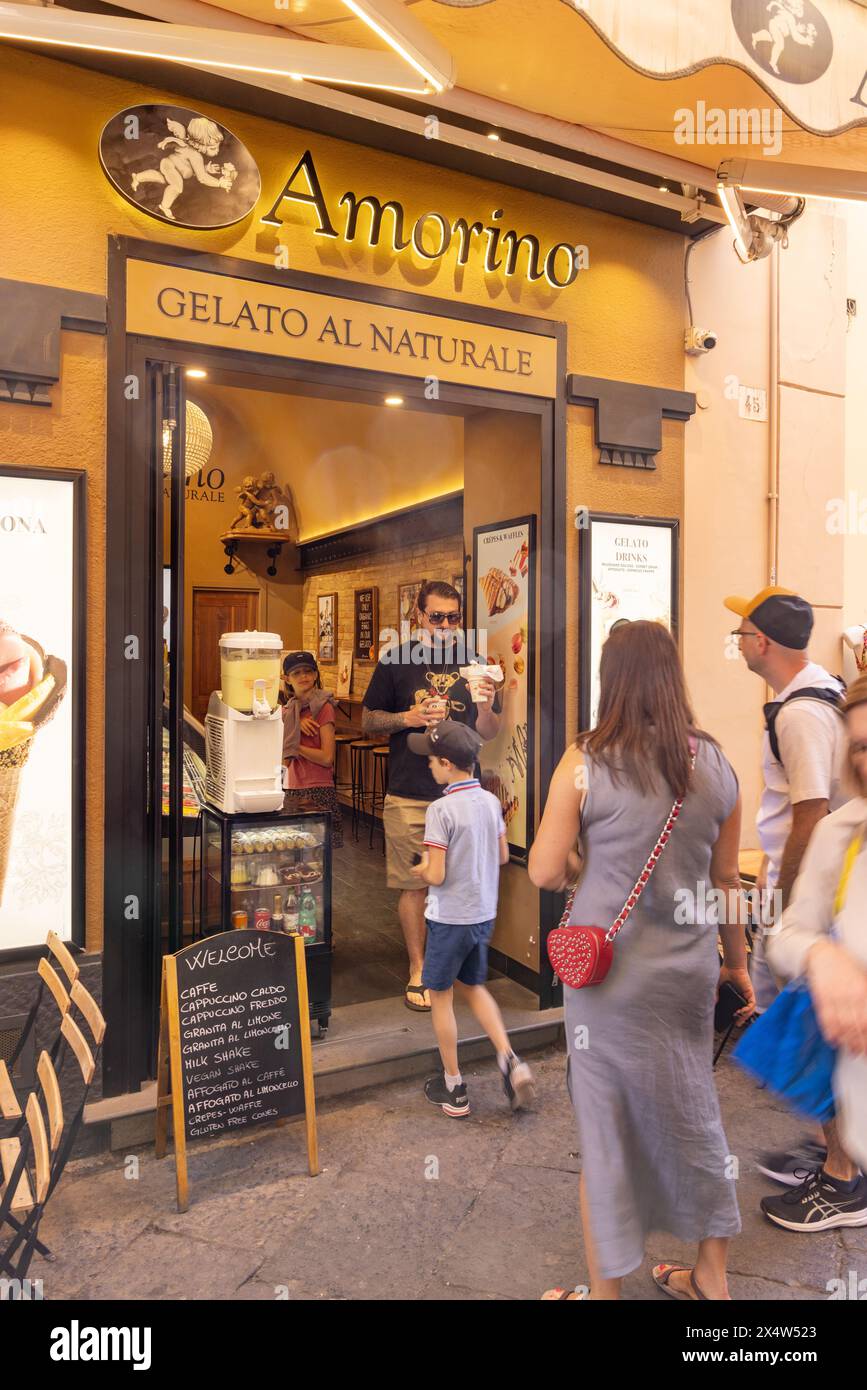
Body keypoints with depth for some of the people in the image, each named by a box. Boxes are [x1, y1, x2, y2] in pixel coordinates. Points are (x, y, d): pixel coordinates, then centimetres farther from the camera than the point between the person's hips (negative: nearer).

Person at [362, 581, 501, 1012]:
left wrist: (486, 708, -11)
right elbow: (368, 722, 6)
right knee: (413, 883, 3)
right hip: (409, 794, -2)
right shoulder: (396, 661, 2)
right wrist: (409, 718, -11)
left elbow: (488, 734, 11)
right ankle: (418, 970, 17)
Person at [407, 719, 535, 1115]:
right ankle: (508, 1059, 10)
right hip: (484, 914, 7)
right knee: (474, 986, 24)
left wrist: (421, 868, 0)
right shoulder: (491, 801, 0)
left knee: (440, 996, 11)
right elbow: (502, 857, 10)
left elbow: (436, 876, -21)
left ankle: (453, 1088, 22)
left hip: (450, 918, -7)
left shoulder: (441, 809, -21)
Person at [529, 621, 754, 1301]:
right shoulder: (715, 763, -2)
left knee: (609, 1123, 12)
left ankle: (606, 1287, 30)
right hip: (689, 969, 4)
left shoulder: (585, 762, -12)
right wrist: (737, 963, 17)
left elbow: (545, 872, -9)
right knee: (693, 1111, 21)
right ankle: (711, 1276, 41)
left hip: (610, 972, -3)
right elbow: (727, 879, 5)